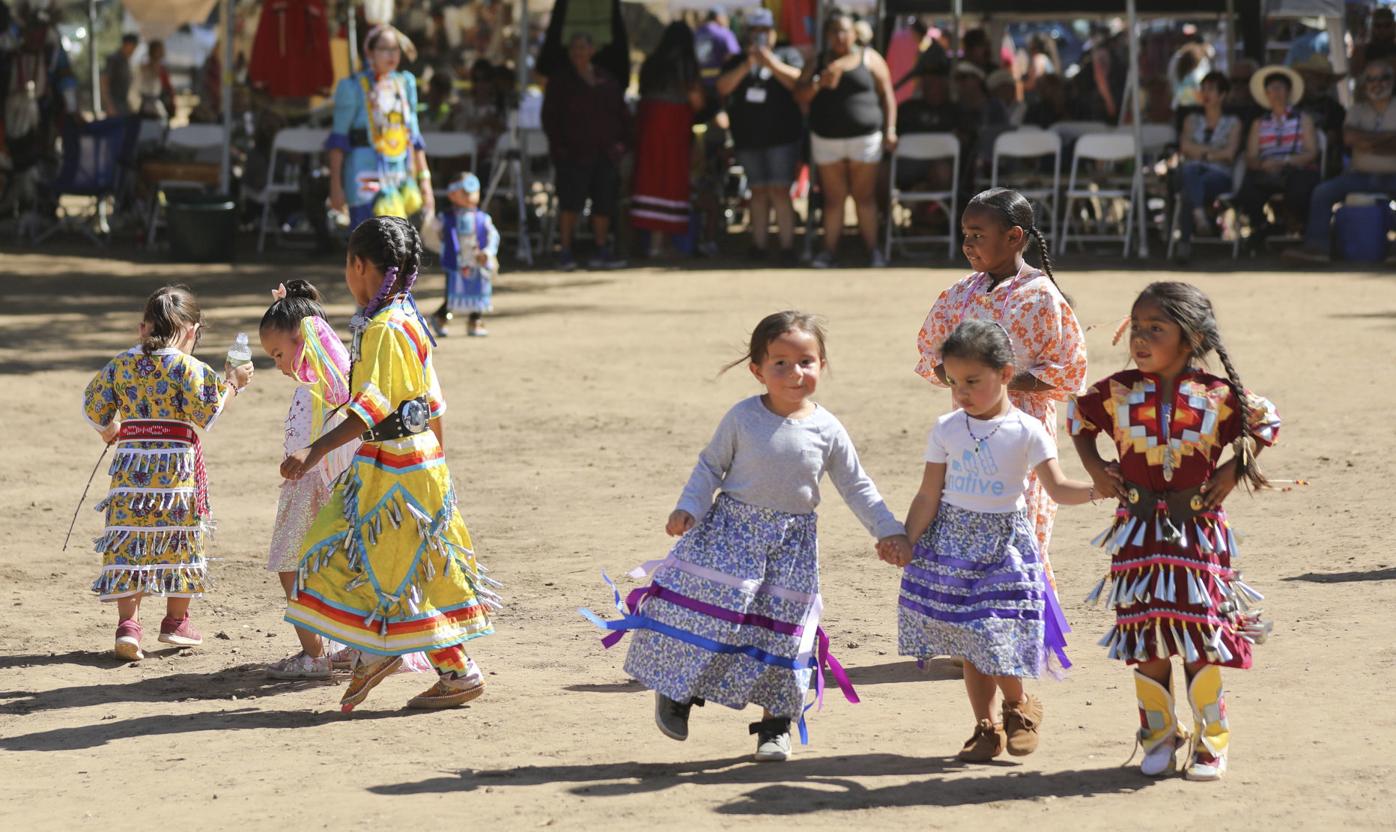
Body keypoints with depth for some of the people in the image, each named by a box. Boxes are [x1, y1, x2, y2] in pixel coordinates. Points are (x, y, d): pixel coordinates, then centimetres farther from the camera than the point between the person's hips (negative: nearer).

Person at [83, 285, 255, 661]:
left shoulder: (121, 364, 6)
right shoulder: (187, 367, -9)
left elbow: (94, 404, 15)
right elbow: (207, 412, -14)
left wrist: (109, 427, 37)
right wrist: (231, 383, 2)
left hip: (130, 462, 3)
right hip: (176, 462, -3)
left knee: (129, 539, 4)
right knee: (180, 538, 12)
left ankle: (127, 623, -8)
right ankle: (176, 620, 21)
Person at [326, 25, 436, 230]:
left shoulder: (405, 83, 12)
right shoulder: (353, 87, -5)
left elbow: (414, 137, 15)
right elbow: (338, 140, -4)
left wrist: (424, 179, 12)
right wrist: (335, 184, -8)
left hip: (402, 177, 6)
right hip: (367, 176, -6)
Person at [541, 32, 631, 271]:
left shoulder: (606, 80, 14)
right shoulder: (560, 82, 3)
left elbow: (622, 113, 16)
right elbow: (550, 117, -1)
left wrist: (623, 141, 4)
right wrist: (559, 145, -11)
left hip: (605, 153, 4)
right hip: (573, 153, -4)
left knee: (604, 202, 5)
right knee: (571, 201, -10)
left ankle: (602, 250, 14)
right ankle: (565, 251, -5)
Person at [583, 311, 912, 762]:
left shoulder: (827, 430, -4)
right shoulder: (743, 417, -7)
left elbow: (856, 486, 4)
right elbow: (711, 465, 2)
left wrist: (889, 531, 1)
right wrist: (687, 509, -11)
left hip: (791, 543, 1)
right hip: (731, 531, -1)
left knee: (781, 631, 4)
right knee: (707, 613, -3)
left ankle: (776, 724, 19)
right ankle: (675, 690, 21)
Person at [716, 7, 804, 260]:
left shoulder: (787, 55, 8)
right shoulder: (736, 62, 16)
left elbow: (797, 82, -9)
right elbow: (723, 87, 0)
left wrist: (770, 62, -18)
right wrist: (746, 66, -13)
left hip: (782, 137, -4)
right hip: (748, 139, 4)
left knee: (779, 191, -10)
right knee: (758, 192, 5)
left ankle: (787, 245, -10)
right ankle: (759, 244, 7)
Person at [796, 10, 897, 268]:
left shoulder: (869, 58, 5)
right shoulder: (817, 63, 12)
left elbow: (887, 95, 5)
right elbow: (800, 97, 5)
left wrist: (890, 129, -4)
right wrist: (818, 83, -15)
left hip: (864, 137, -2)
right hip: (826, 139, 2)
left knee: (865, 198, -2)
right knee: (833, 198, 1)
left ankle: (873, 251, 2)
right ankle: (829, 251, 2)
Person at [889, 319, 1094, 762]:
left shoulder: (1026, 431, -5)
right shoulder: (947, 429, 2)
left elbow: (1058, 488, -10)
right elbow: (928, 496, 3)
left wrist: (1097, 489, -28)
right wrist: (907, 543, -4)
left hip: (1005, 542, -2)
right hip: (952, 541, 2)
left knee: (1000, 639, -6)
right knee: (969, 641, 5)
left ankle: (1018, 706, 23)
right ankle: (985, 727, 19)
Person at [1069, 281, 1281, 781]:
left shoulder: (1216, 396, -6)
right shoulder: (1118, 392, -1)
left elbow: (1266, 421, 10)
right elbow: (1078, 416, 18)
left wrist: (1234, 469, 0)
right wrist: (1094, 467, 8)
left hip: (1197, 530, -2)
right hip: (1138, 534, 2)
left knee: (1201, 638, 2)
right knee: (1148, 643, 6)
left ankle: (1210, 744, 14)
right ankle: (1159, 739, 19)